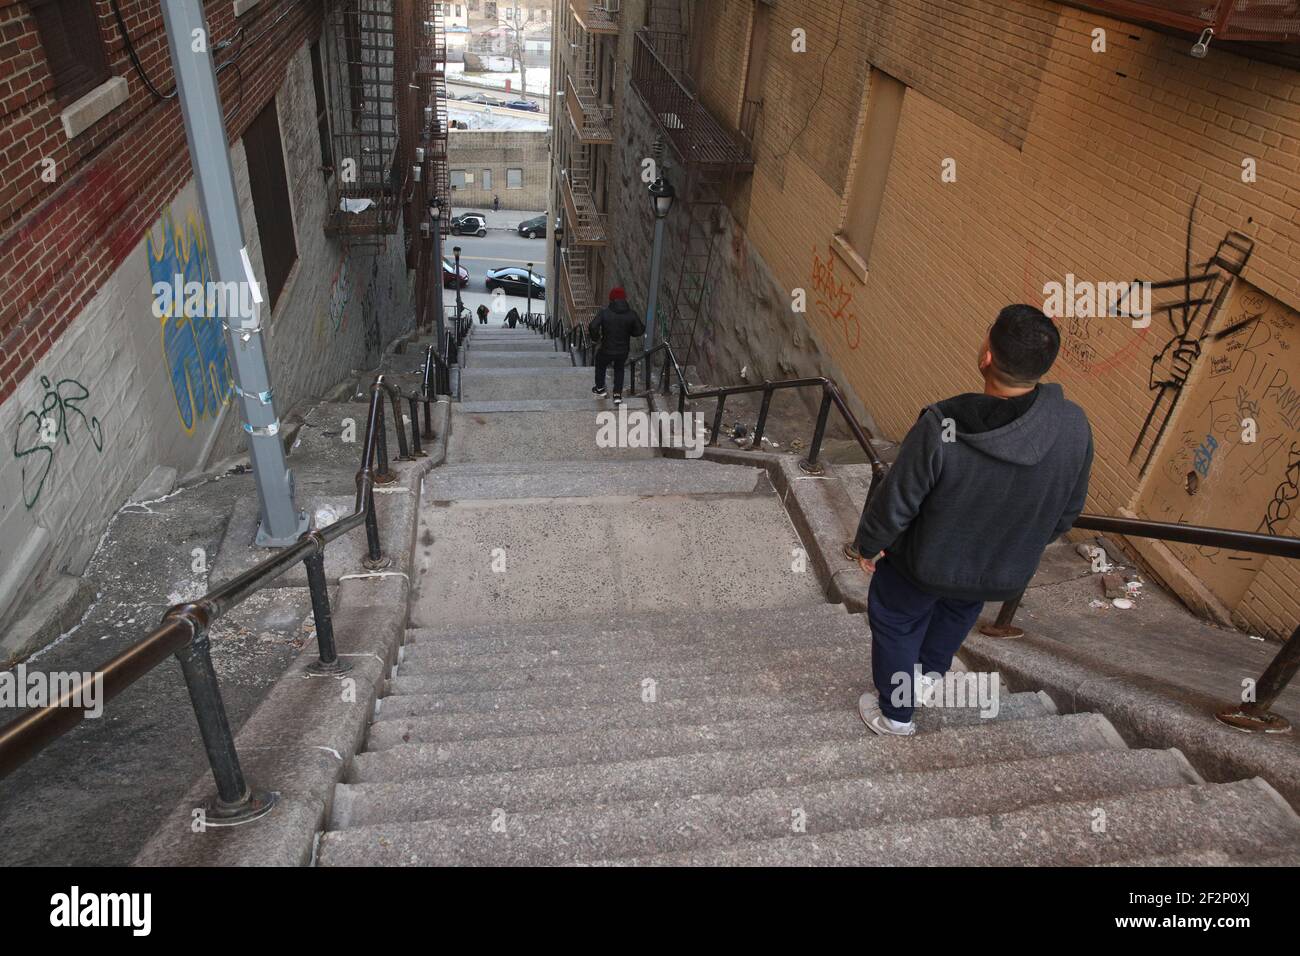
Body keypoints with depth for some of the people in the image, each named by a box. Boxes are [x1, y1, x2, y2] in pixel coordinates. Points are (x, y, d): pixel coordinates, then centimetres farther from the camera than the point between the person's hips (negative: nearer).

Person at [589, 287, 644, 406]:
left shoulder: (604, 312, -18)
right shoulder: (631, 314, -13)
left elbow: (593, 327, -26)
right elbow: (639, 331, -6)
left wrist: (596, 337, -6)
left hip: (606, 349, -2)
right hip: (623, 350, 2)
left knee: (600, 366, 29)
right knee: (619, 369, 29)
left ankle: (600, 388, 46)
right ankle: (618, 394, 24)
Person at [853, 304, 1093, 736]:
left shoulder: (939, 429, -37)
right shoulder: (1075, 427, -23)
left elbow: (896, 502, -22)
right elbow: (1067, 511, -6)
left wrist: (868, 543, -1)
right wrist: (1023, 542, 14)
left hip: (926, 564, -3)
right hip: (1007, 576, 4)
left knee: (895, 622, 26)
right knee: (960, 608, 37)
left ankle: (895, 713, 43)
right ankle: (930, 674, 53)